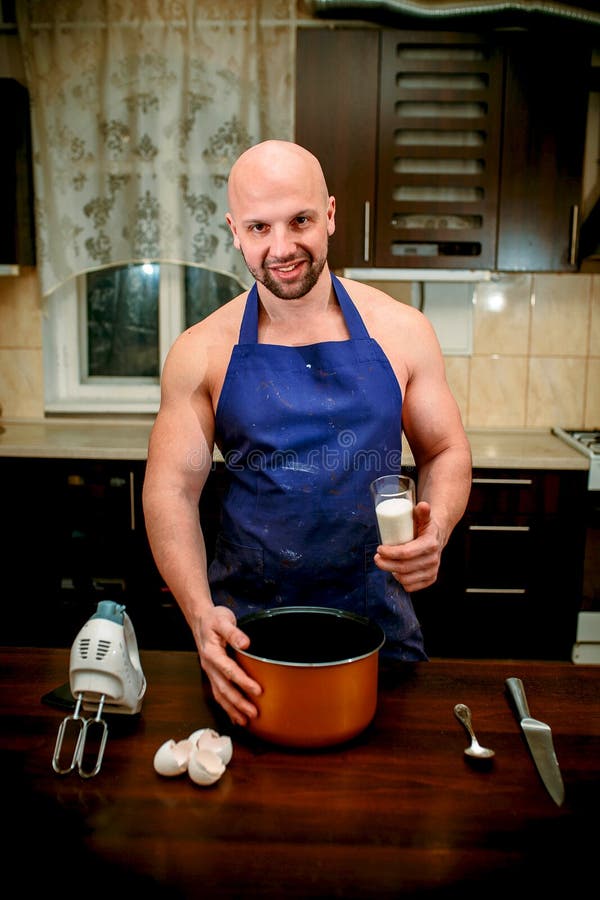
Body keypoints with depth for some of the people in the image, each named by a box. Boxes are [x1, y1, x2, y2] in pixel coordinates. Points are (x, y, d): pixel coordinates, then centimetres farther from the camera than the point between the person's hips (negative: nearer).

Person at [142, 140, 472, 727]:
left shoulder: (401, 332, -4)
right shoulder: (201, 353, -5)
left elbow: (446, 452, 5)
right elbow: (172, 489, -6)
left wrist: (435, 534, -16)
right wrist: (201, 614, -20)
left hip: (377, 616, 1)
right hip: (244, 626, 0)